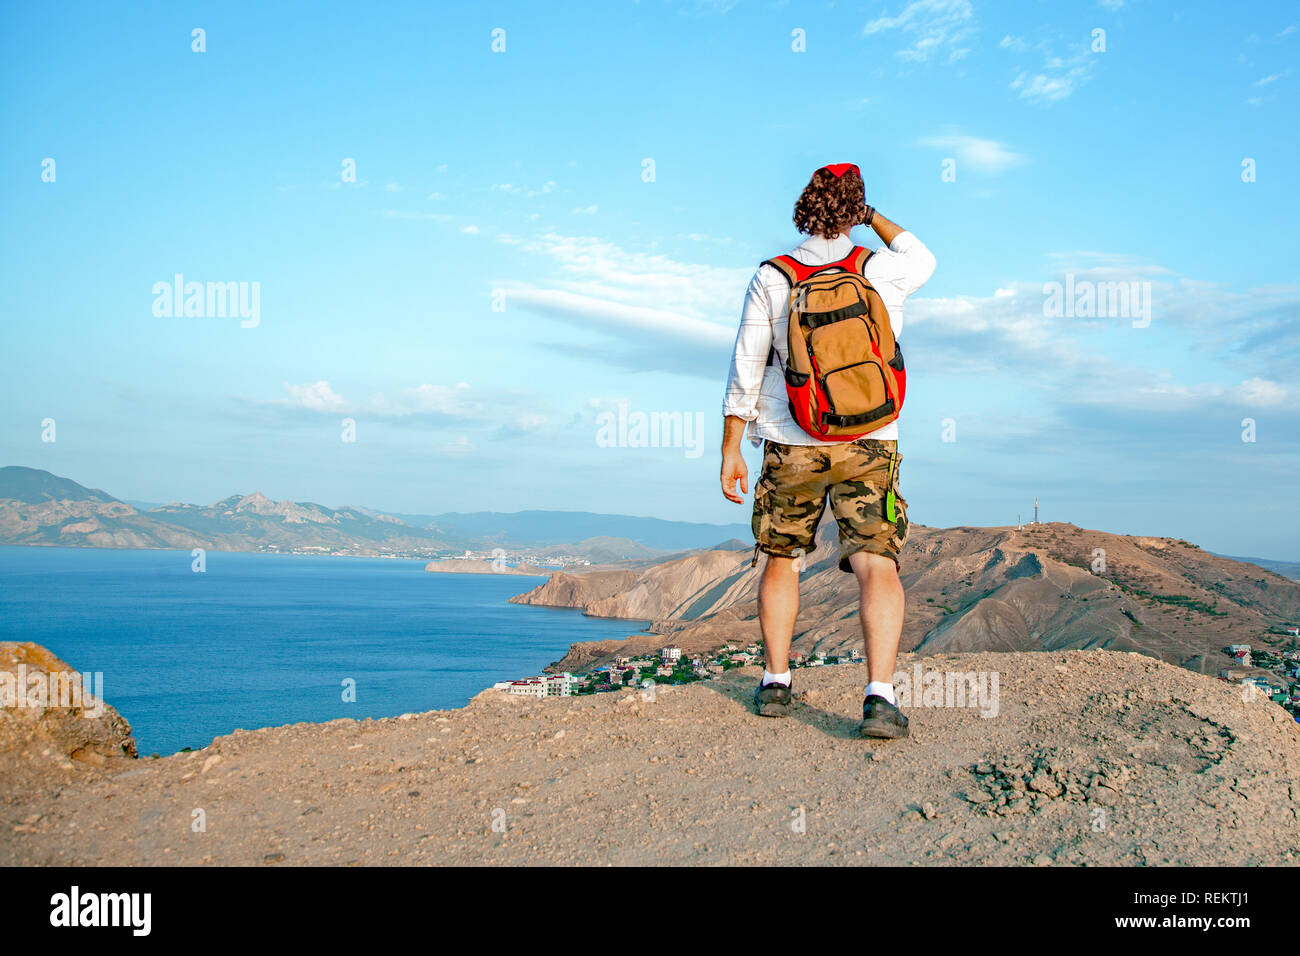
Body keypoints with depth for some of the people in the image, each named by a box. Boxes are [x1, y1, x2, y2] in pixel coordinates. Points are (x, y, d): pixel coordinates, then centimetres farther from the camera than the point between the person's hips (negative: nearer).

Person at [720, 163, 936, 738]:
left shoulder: (770, 279, -2)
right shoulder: (882, 272, -1)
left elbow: (745, 371, -2)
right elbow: (922, 259, 25)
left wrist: (730, 450, 3)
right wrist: (871, 215, 29)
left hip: (791, 446, 1)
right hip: (869, 444, -1)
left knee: (782, 560, 16)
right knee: (877, 564, -6)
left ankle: (776, 682, 20)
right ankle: (879, 695, -20)